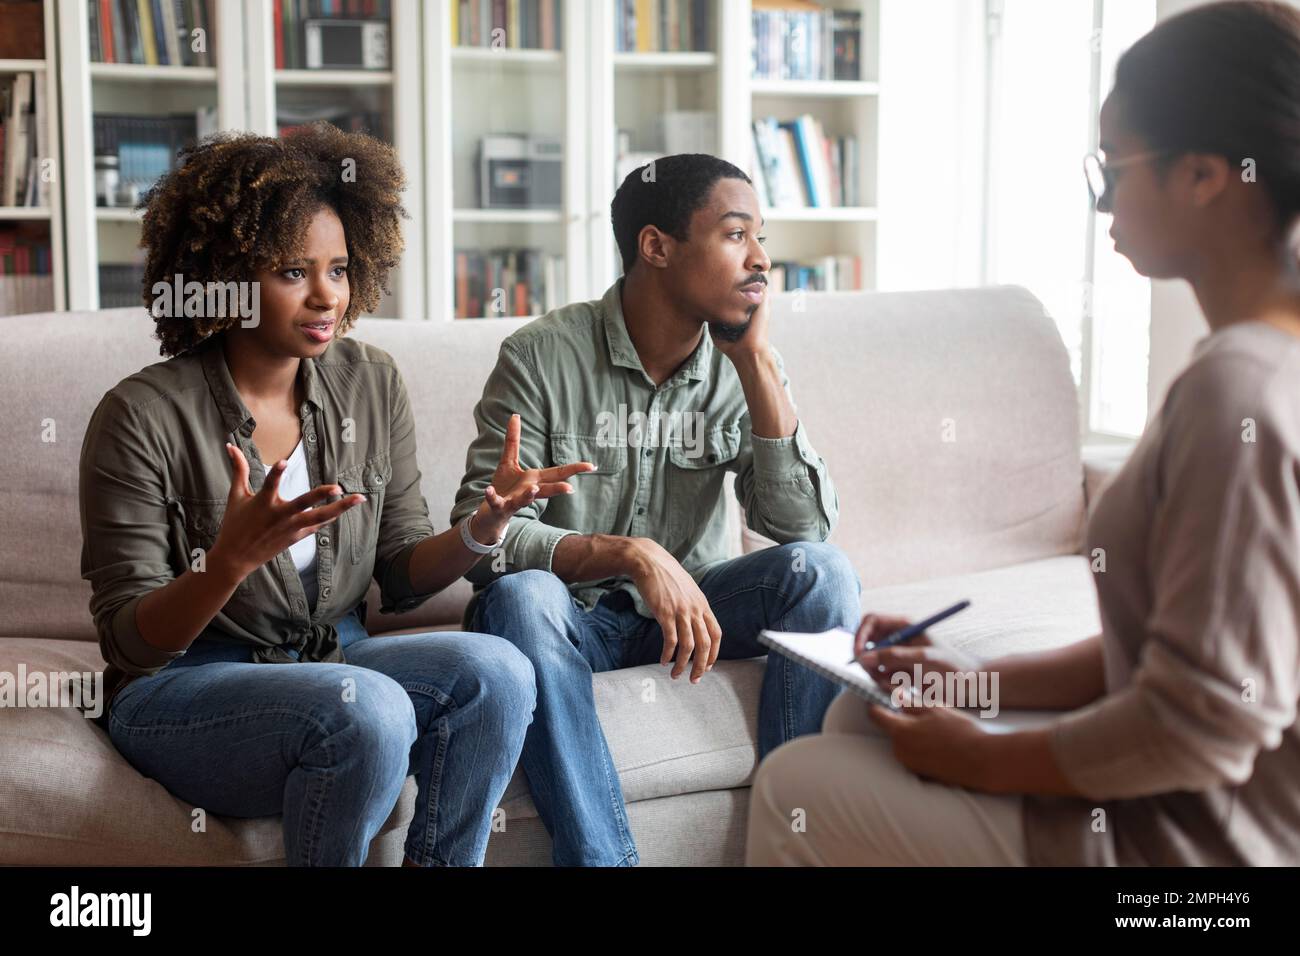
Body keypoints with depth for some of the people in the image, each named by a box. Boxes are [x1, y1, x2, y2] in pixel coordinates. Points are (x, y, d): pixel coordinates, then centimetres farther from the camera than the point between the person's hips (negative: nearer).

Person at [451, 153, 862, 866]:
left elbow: (802, 525, -11)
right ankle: (602, 857, -35)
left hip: (685, 609, 4)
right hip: (571, 614, -3)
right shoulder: (542, 355, -13)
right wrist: (631, 555, -33)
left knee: (820, 571, -21)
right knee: (519, 594, -35)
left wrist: (757, 362, -16)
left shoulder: (739, 369, -1)